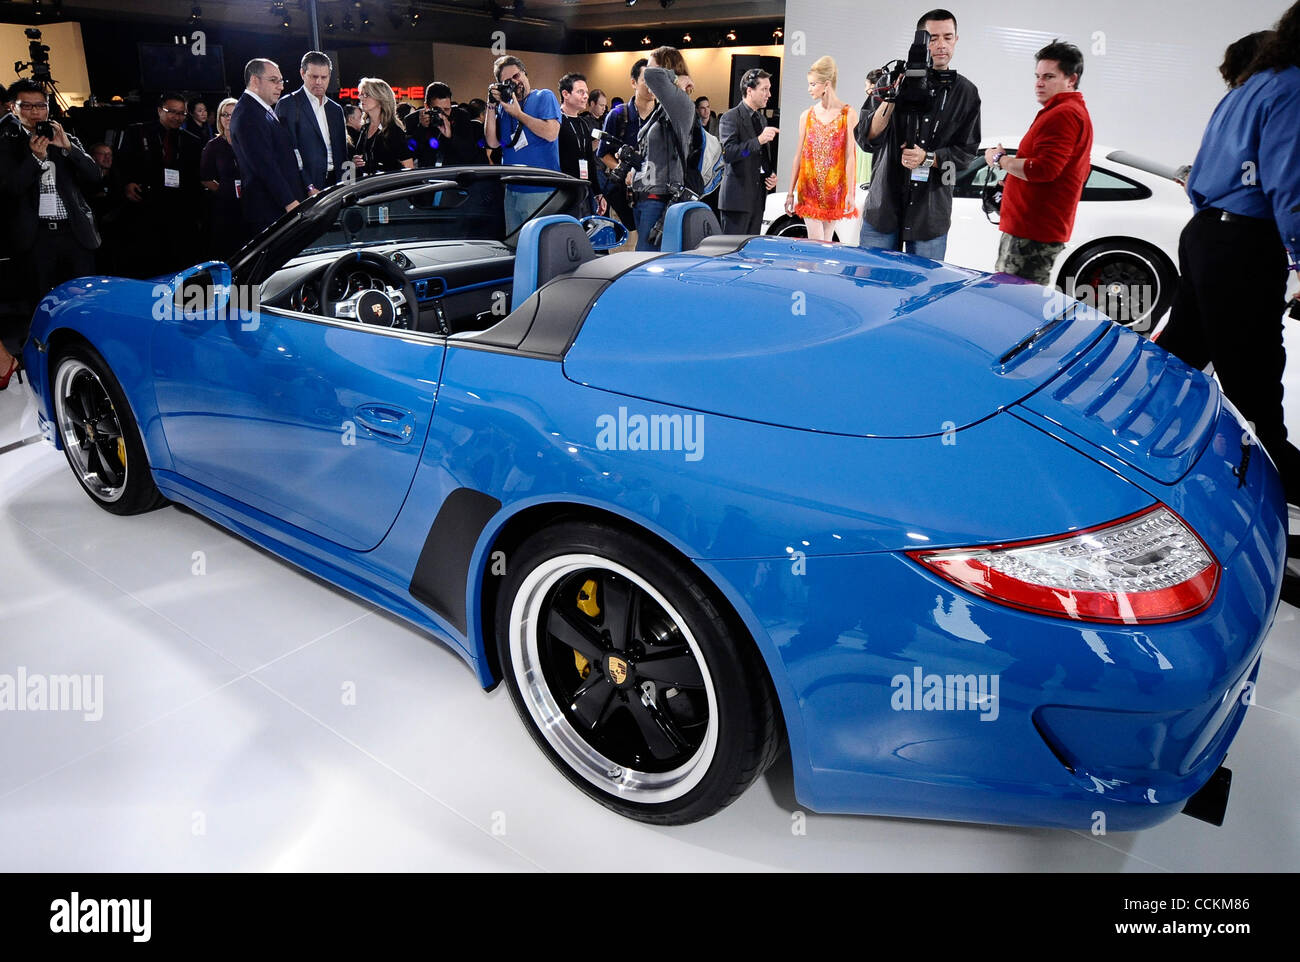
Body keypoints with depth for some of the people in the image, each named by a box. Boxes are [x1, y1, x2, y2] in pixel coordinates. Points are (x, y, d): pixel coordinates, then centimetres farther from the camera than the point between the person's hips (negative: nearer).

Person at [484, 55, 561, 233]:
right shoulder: (504, 106, 15)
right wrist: (492, 106, -1)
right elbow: (493, 143, 6)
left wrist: (518, 114, -8)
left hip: (541, 191, -6)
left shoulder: (544, 97, 0)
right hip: (512, 190, 6)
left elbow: (551, 133, -15)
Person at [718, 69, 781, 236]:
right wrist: (758, 140, -25)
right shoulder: (730, 117, -7)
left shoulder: (762, 119, 19)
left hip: (758, 197, 8)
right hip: (737, 197, -8)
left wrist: (770, 175, 9)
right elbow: (728, 154, -20)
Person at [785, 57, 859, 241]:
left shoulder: (848, 114, -3)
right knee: (815, 241, -4)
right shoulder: (806, 115, 6)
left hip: (834, 188, -2)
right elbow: (799, 155, 7)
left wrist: (850, 193, -9)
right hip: (809, 187, 2)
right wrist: (790, 192, 4)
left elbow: (850, 156, -5)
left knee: (826, 241, 5)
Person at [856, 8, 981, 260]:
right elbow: (867, 141, -6)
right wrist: (890, 100, -20)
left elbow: (966, 151, 7)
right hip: (884, 205, -1)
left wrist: (928, 159, -10)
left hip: (931, 214, 1)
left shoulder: (966, 93, 8)